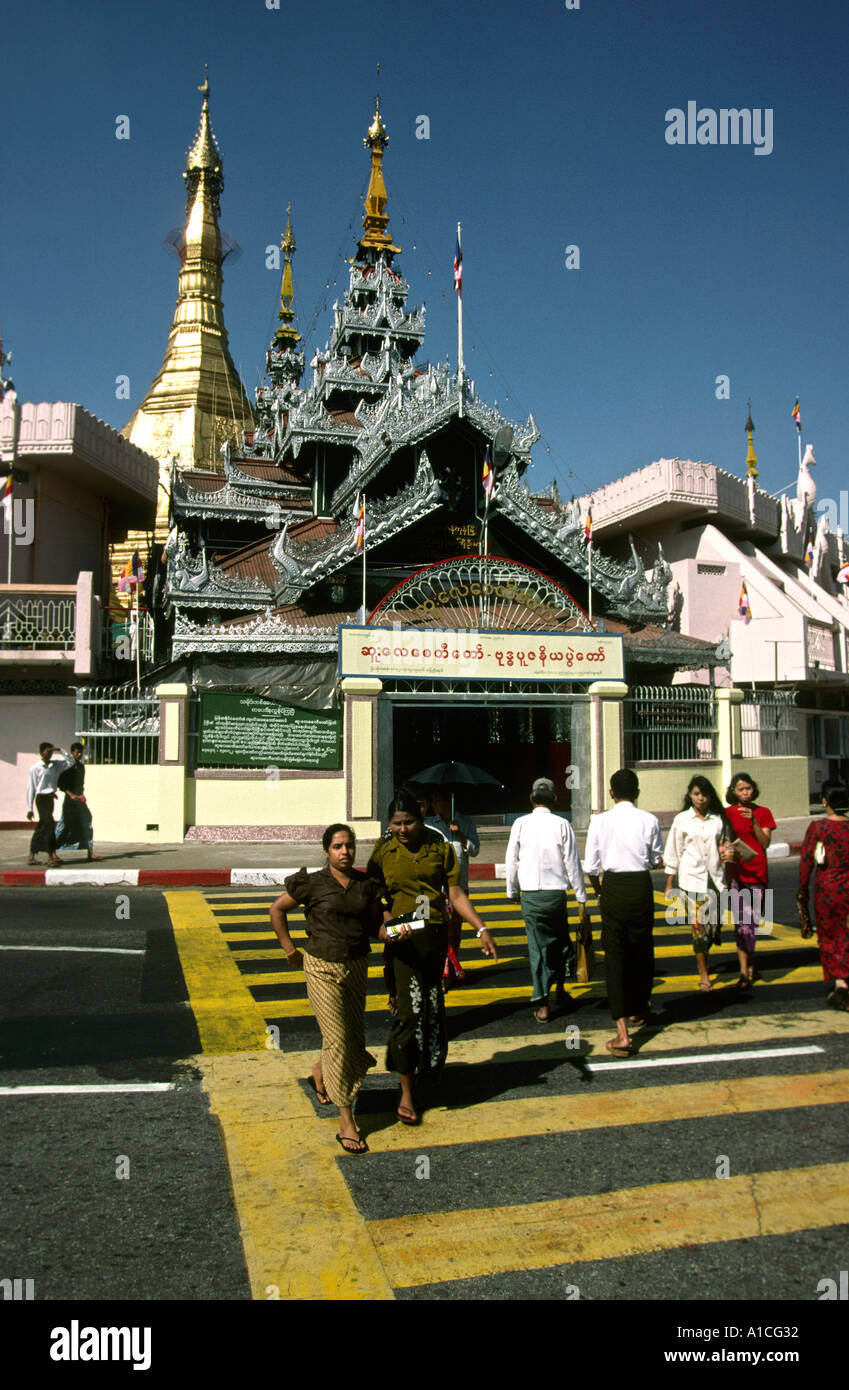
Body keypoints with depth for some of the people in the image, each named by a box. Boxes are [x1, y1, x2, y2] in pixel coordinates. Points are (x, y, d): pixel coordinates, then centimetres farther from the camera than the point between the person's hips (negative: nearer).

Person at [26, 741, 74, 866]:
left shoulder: (56, 765, 9)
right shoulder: (35, 768, -5)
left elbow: (70, 762, 13)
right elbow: (30, 789, -4)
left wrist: (60, 750, 1)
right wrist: (29, 808, -5)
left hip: (51, 798, 6)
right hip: (42, 798, -6)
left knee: (42, 827, 10)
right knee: (50, 824, -13)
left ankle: (31, 856, 19)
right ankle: (52, 855, -12)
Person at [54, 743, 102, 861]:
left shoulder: (81, 766, 13)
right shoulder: (67, 767, -10)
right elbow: (60, 784, -13)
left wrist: (82, 796, 14)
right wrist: (71, 795, -21)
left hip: (80, 800, 7)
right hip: (70, 801, -7)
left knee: (86, 825, 2)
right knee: (65, 826, -4)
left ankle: (90, 853, 2)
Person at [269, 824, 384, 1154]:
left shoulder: (366, 885, 1)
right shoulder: (313, 884, -10)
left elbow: (374, 925, 8)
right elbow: (277, 909, 1)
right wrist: (290, 951, 0)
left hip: (357, 967, 5)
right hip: (322, 968, -5)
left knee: (354, 1036, 15)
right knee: (337, 1039, -7)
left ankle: (320, 1071, 48)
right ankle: (346, 1121, 1)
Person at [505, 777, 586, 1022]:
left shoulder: (520, 824, -2)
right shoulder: (562, 825, -5)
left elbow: (512, 861, 3)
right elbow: (572, 864, -3)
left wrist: (512, 891, 16)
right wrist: (581, 898, 4)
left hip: (530, 895, 0)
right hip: (556, 892, 0)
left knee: (537, 946, 4)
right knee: (561, 940, 21)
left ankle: (542, 1005, 6)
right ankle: (560, 990, 29)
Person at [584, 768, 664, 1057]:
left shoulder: (600, 821, -4)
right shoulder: (649, 821, -3)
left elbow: (590, 865, -1)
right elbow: (656, 859, 6)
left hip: (613, 886, -1)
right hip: (641, 885, 1)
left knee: (614, 954, 0)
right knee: (641, 950, 20)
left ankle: (622, 1033, -8)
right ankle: (638, 1009, 41)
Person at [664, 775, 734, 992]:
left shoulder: (719, 819, 7)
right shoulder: (682, 819, 2)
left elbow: (727, 843, 21)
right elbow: (673, 852, 5)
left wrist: (727, 853, 0)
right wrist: (670, 884, 5)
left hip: (715, 876, 2)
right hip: (692, 878, -2)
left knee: (714, 923, 3)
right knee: (698, 925, -7)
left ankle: (701, 959, 33)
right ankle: (704, 976, 2)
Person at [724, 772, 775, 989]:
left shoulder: (763, 813, 7)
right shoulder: (727, 813, 2)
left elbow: (765, 843, -2)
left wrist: (753, 821, -14)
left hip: (758, 872, 2)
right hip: (736, 872, -2)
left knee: (754, 920, 9)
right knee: (742, 921, -8)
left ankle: (749, 959, 31)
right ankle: (744, 970, -5)